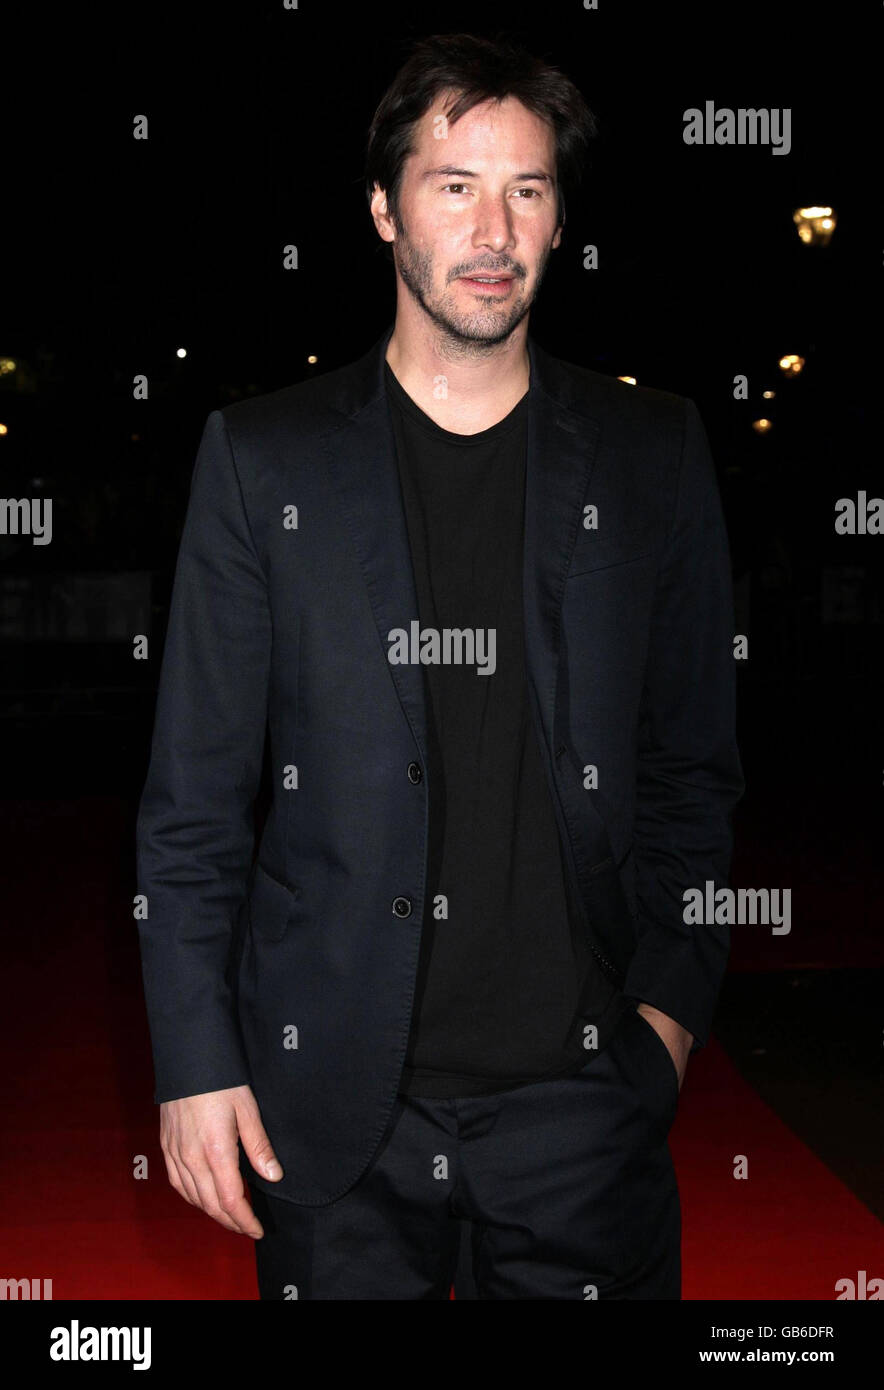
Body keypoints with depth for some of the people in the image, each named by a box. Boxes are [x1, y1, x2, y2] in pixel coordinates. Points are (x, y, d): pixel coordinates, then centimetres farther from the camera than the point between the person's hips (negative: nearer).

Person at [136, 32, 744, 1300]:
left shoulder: (653, 453, 3)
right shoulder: (261, 457, 0)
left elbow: (694, 767, 7)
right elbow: (194, 798, 0)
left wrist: (671, 1004, -1)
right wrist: (197, 1060, -3)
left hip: (583, 1091, 1)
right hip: (332, 1092, 0)